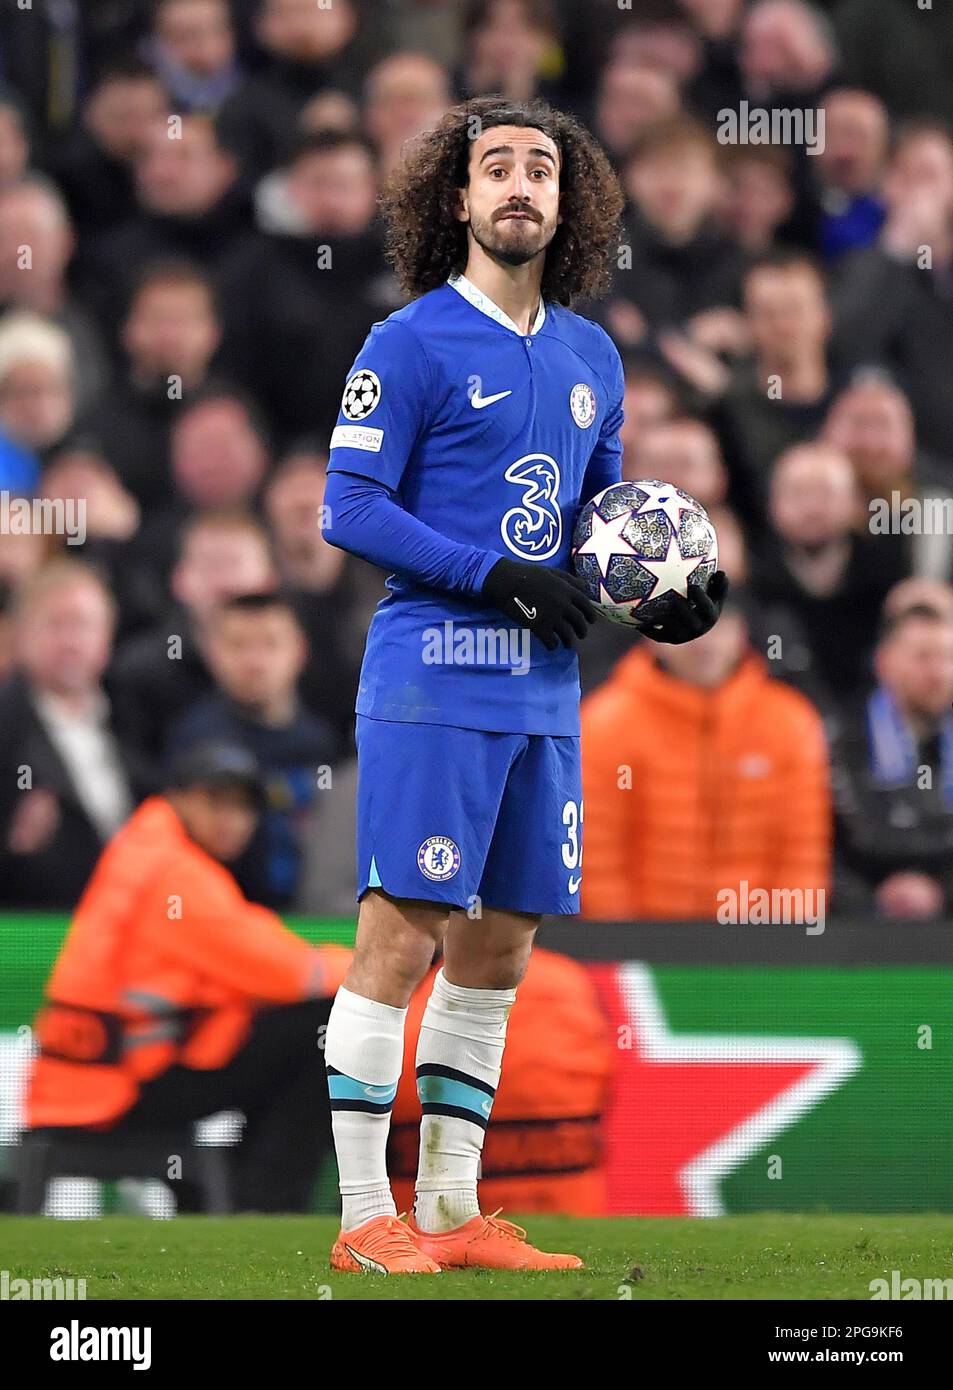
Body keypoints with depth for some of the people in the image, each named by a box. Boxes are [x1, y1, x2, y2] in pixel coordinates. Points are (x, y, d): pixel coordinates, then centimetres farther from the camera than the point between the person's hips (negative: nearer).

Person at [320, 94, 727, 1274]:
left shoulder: (591, 358, 15)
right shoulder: (411, 344, -6)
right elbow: (350, 509, -11)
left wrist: (664, 597, 5)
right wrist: (497, 577, -17)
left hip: (541, 690, 7)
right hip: (432, 679, -7)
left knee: (497, 953, 9)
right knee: (399, 940, -8)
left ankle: (452, 1211, 16)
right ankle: (365, 1216, -4)